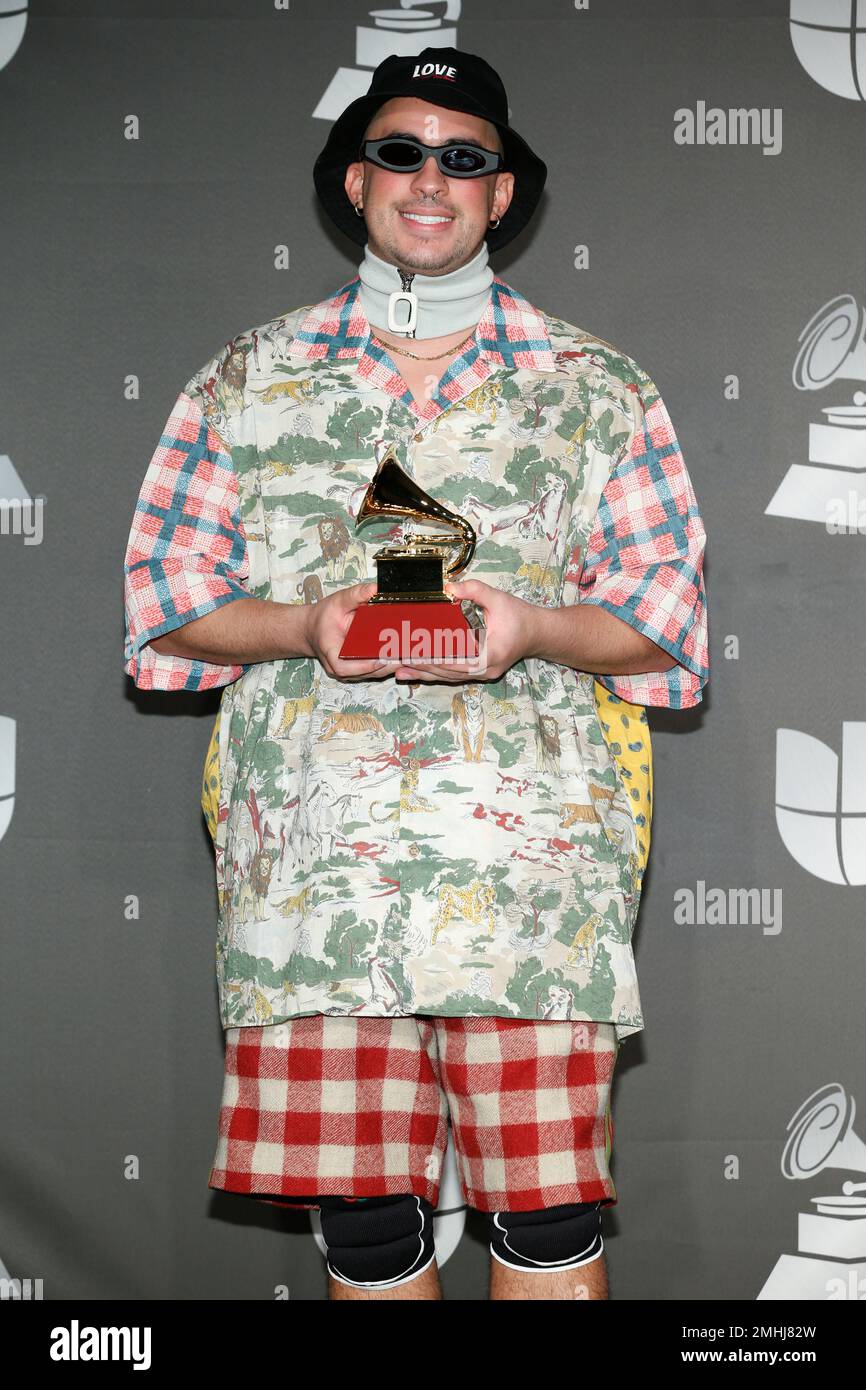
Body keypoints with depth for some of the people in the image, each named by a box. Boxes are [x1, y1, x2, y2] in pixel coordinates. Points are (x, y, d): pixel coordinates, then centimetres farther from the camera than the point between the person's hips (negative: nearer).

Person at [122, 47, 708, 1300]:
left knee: (549, 1218, -4)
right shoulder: (251, 378, 14)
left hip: (527, 860, -1)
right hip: (311, 860, 1)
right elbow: (166, 597, 12)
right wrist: (306, 625, -7)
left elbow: (665, 621, 10)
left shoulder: (598, 388, 12)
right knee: (363, 1225, 3)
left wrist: (532, 627, -10)